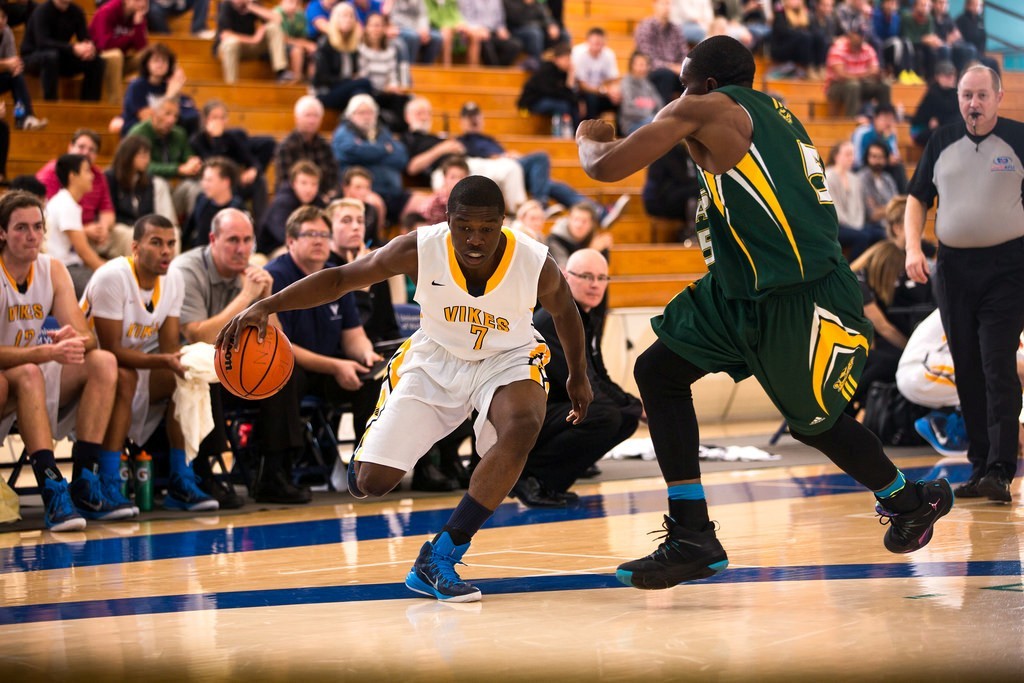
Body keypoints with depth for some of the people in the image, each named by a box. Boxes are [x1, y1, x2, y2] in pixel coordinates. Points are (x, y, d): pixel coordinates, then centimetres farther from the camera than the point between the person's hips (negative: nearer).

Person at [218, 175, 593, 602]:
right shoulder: (420, 249, -26)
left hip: (506, 359, -1)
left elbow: (564, 311, -1)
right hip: (435, 357, 1)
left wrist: (578, 376, 14)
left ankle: (438, 558, -30)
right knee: (369, 483, -9)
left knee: (522, 427, -37)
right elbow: (340, 278, -15)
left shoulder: (536, 265, -25)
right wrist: (267, 305, -28)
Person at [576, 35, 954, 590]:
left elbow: (606, 167, -12)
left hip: (801, 300, -9)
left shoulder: (706, 108, -11)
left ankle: (910, 500, 37)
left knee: (814, 423, 11)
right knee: (657, 372, 5)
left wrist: (590, 139, 11)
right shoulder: (774, 114, 14)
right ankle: (693, 538, 4)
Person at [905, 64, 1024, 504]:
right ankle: (979, 468, 15)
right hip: (953, 267, 4)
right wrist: (913, 248, 0)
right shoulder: (942, 142, 8)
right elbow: (918, 198, 14)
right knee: (967, 370, 8)